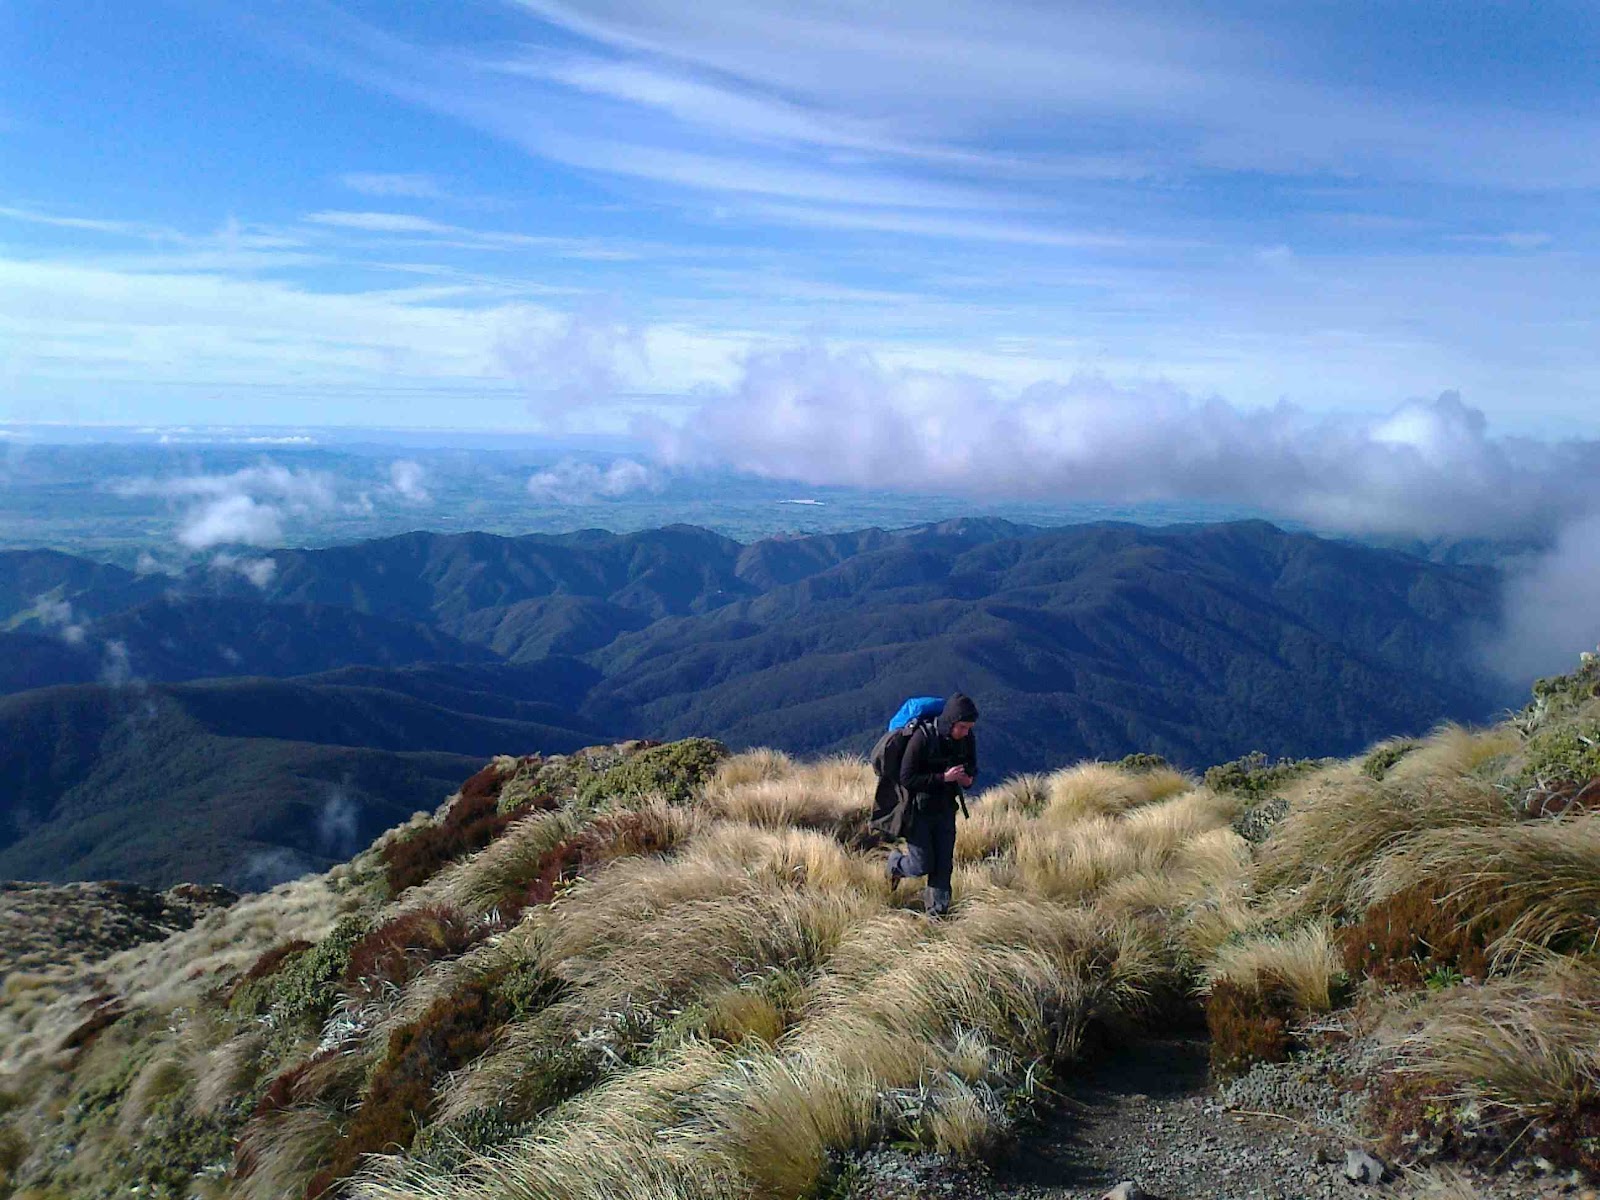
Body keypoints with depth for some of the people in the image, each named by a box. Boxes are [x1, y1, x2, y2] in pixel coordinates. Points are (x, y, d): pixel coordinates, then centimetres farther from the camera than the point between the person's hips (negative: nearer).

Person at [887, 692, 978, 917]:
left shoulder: (967, 739, -7)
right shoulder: (922, 738, -25)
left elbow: (972, 768, 11)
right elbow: (906, 779, -24)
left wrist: (968, 779, -13)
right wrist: (943, 777, -30)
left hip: (945, 809, 5)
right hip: (918, 811, -5)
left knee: (943, 866, 6)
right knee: (923, 866, -1)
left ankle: (937, 913, 20)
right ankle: (896, 862, 31)